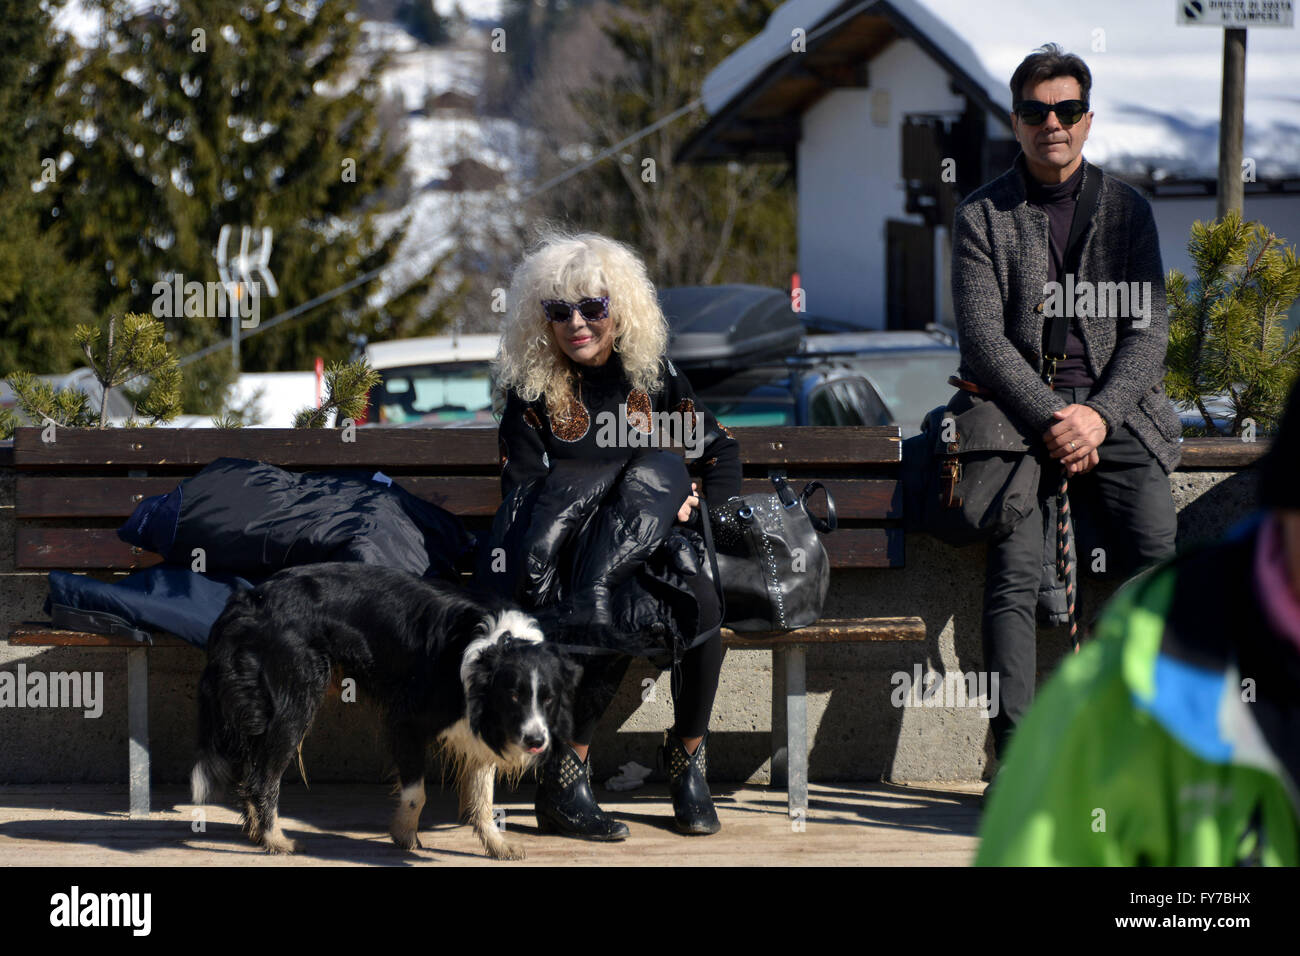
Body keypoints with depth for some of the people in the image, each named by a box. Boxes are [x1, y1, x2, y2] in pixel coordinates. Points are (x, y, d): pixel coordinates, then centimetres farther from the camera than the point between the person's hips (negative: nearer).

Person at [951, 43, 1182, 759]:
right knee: (1014, 575, -17)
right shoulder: (982, 216, 6)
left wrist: (1098, 415, -11)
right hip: (1019, 406, -1)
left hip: (1114, 409, 1)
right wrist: (1048, 420, -15)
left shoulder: (1126, 208, 11)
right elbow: (983, 337, -3)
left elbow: (1148, 330, 5)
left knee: (1157, 554, -18)